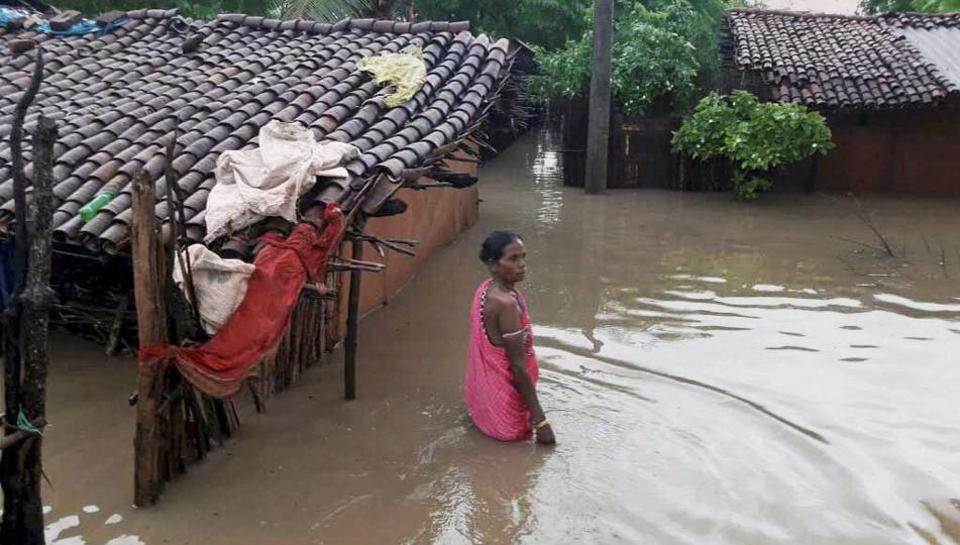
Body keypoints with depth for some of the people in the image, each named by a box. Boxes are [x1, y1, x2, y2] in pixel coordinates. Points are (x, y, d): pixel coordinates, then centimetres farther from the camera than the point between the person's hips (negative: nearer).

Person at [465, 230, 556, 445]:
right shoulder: (506, 303, -30)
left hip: (485, 385, 8)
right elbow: (518, 366, -27)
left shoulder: (486, 288, -3)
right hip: (502, 393, -8)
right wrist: (540, 421, -21)